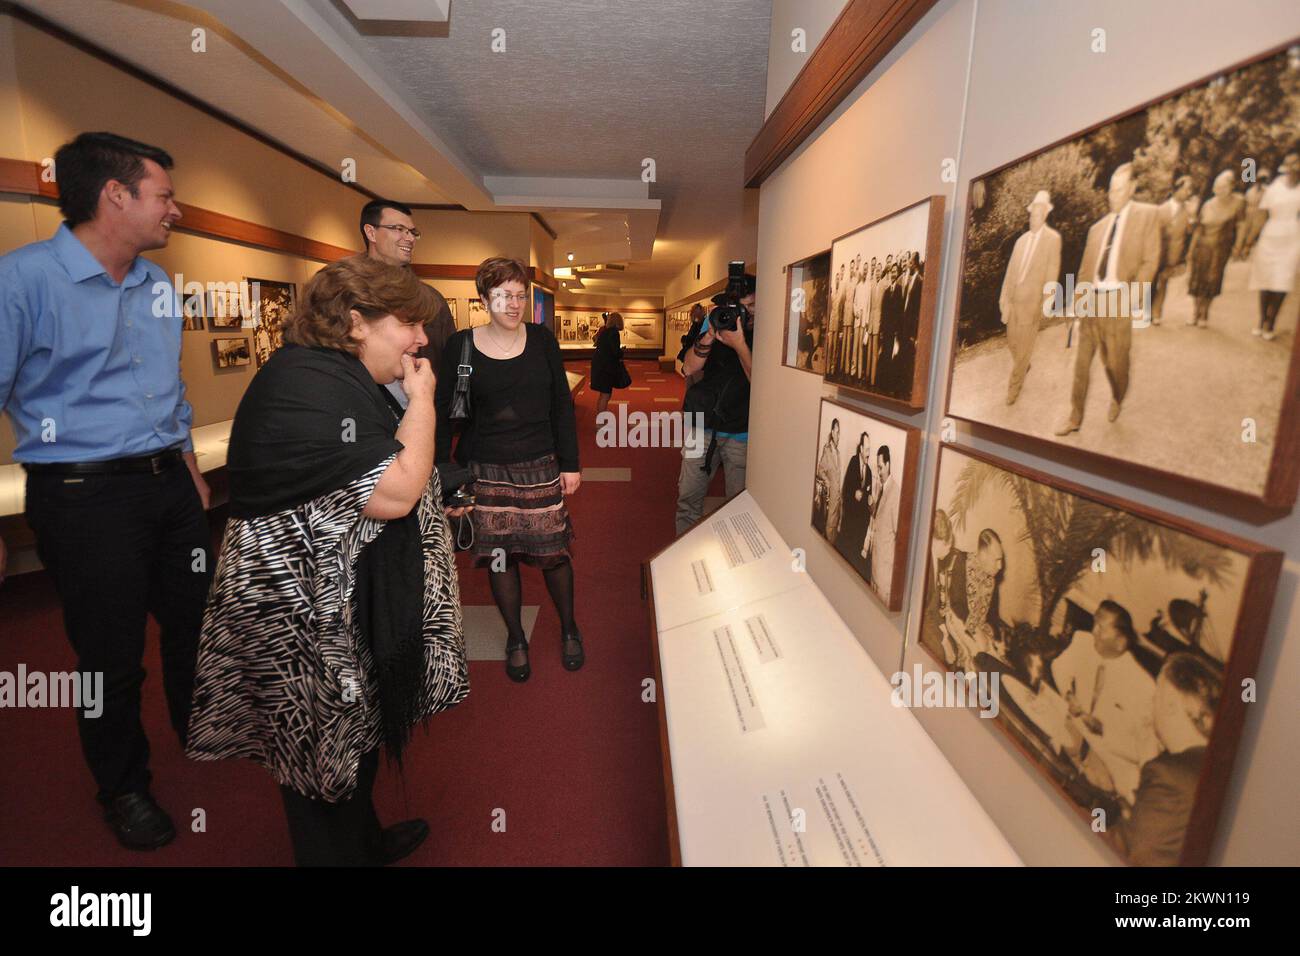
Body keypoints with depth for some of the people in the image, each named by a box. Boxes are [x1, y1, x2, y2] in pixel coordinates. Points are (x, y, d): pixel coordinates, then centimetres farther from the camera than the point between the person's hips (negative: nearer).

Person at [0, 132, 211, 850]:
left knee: (196, 622, 18)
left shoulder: (159, 284, 9)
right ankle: (123, 789, 33)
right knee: (111, 657, 8)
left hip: (169, 486, 6)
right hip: (84, 498, -6)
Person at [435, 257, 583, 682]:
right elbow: (444, 413, 0)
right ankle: (515, 639, 29)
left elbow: (562, 404, 4)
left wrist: (570, 464, 2)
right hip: (486, 470, 0)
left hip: (541, 467, 1)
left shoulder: (542, 339, 1)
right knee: (498, 558, 7)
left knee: (553, 552, 4)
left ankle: (569, 630, 29)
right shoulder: (460, 345, -3)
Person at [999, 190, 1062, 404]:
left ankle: (1014, 386, 9)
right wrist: (1004, 296, 8)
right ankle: (1025, 364, 45)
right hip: (1014, 299, 6)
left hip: (1033, 301, -5)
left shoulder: (1053, 238, -6)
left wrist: (1045, 303, -13)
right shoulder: (1021, 239, 12)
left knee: (1024, 346, -1)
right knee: (1012, 343, 16)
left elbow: (1052, 273, -9)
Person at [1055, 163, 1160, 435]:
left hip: (1118, 300, -4)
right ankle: (1075, 418, 8)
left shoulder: (1147, 215, 2)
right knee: (1082, 363, 3)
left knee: (1115, 361, 3)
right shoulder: (1097, 227, 15)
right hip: (1091, 301, 4)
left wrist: (1134, 300, -12)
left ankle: (1117, 400, 33)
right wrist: (1078, 302, 7)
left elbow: (1150, 261, -5)